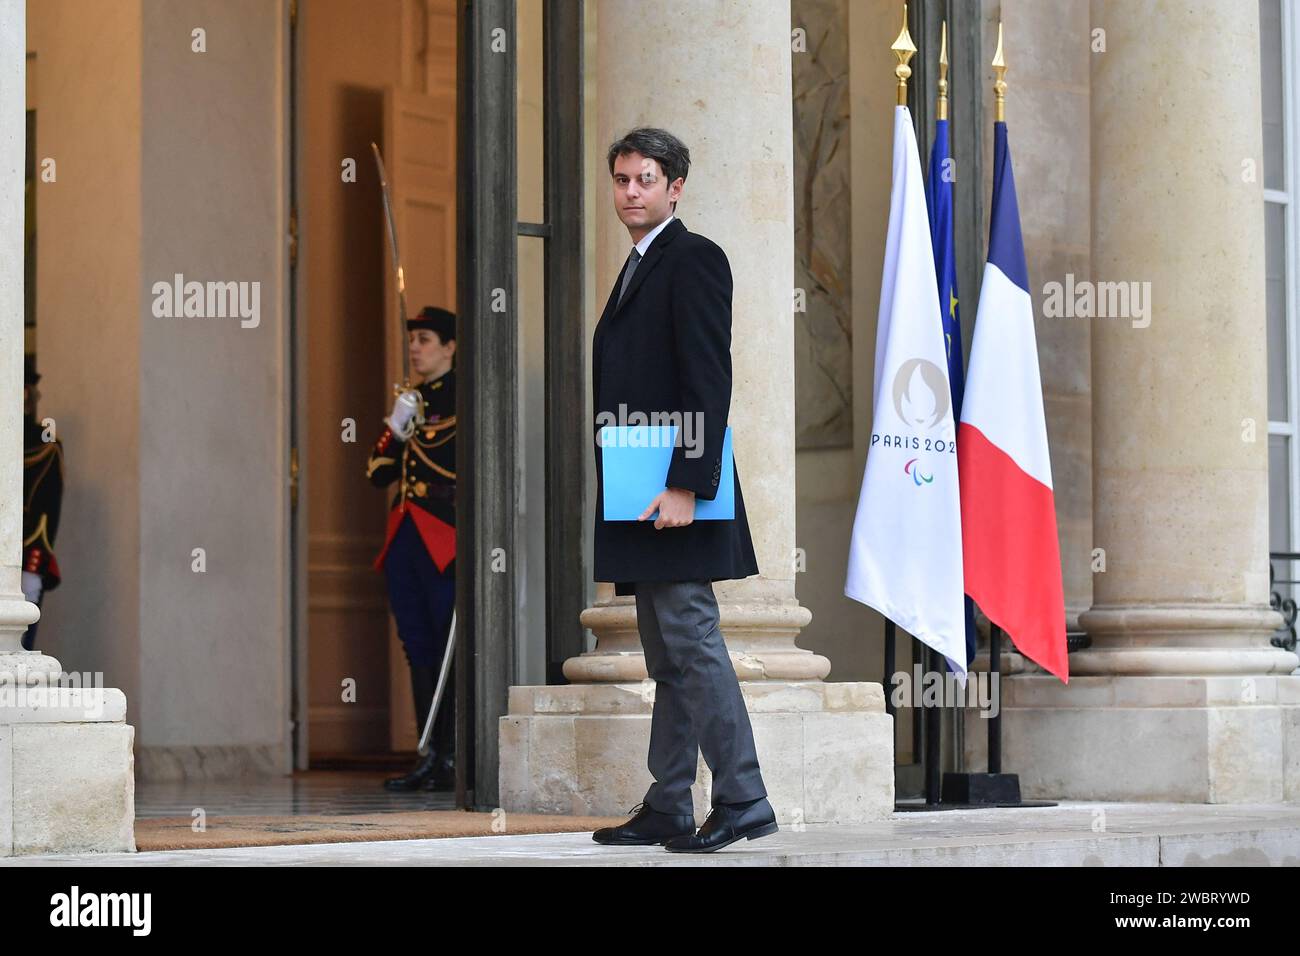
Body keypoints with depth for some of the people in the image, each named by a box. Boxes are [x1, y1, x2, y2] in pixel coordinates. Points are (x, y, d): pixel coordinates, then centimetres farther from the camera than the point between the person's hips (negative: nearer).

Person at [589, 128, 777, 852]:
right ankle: (667, 811, 13)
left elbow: (709, 379, -17)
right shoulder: (638, 269, 22)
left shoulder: (693, 259, -8)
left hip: (677, 492, -10)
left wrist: (684, 486, -23)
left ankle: (742, 800, -9)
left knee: (692, 642, -11)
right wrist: (615, 490, 16)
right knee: (667, 657, 10)